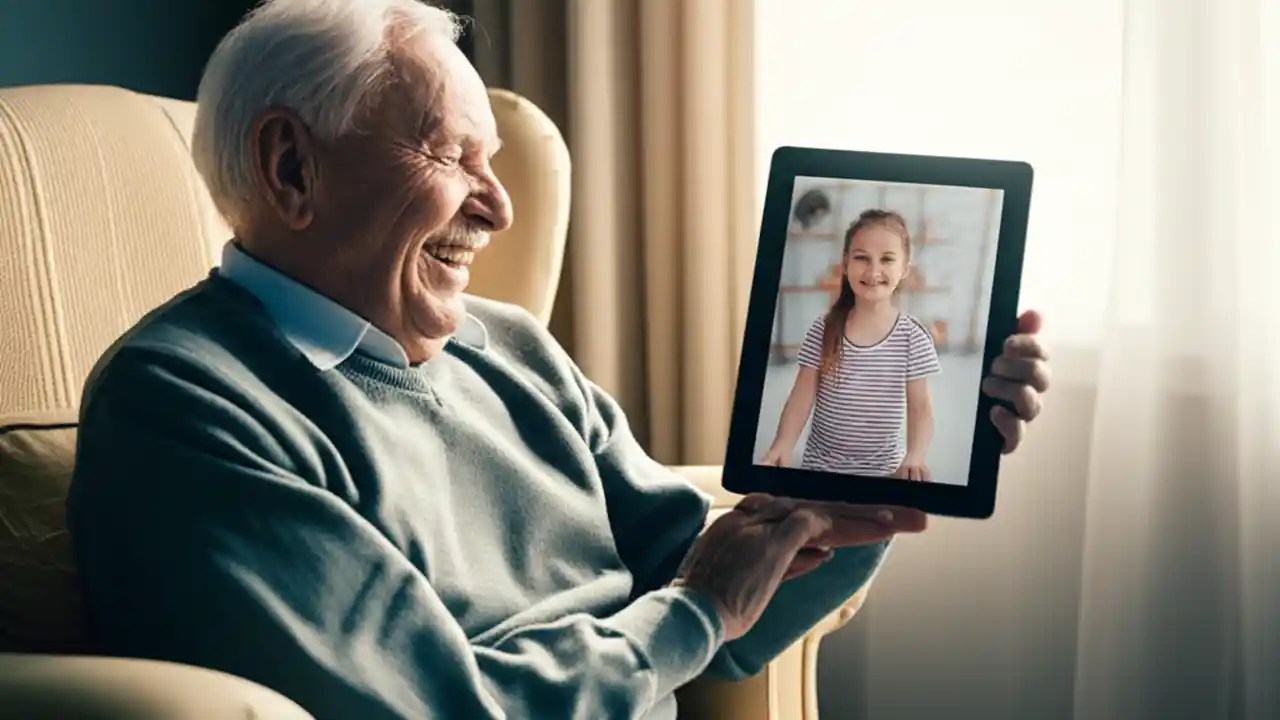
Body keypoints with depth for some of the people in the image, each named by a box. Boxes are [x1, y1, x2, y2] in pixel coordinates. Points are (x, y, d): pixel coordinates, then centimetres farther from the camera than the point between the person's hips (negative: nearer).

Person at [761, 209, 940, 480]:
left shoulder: (914, 337, -9)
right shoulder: (824, 330, -5)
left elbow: (919, 406, -7)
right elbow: (802, 397, -5)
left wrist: (915, 456, -26)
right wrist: (781, 448, -20)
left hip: (883, 470, -1)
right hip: (819, 465, 1)